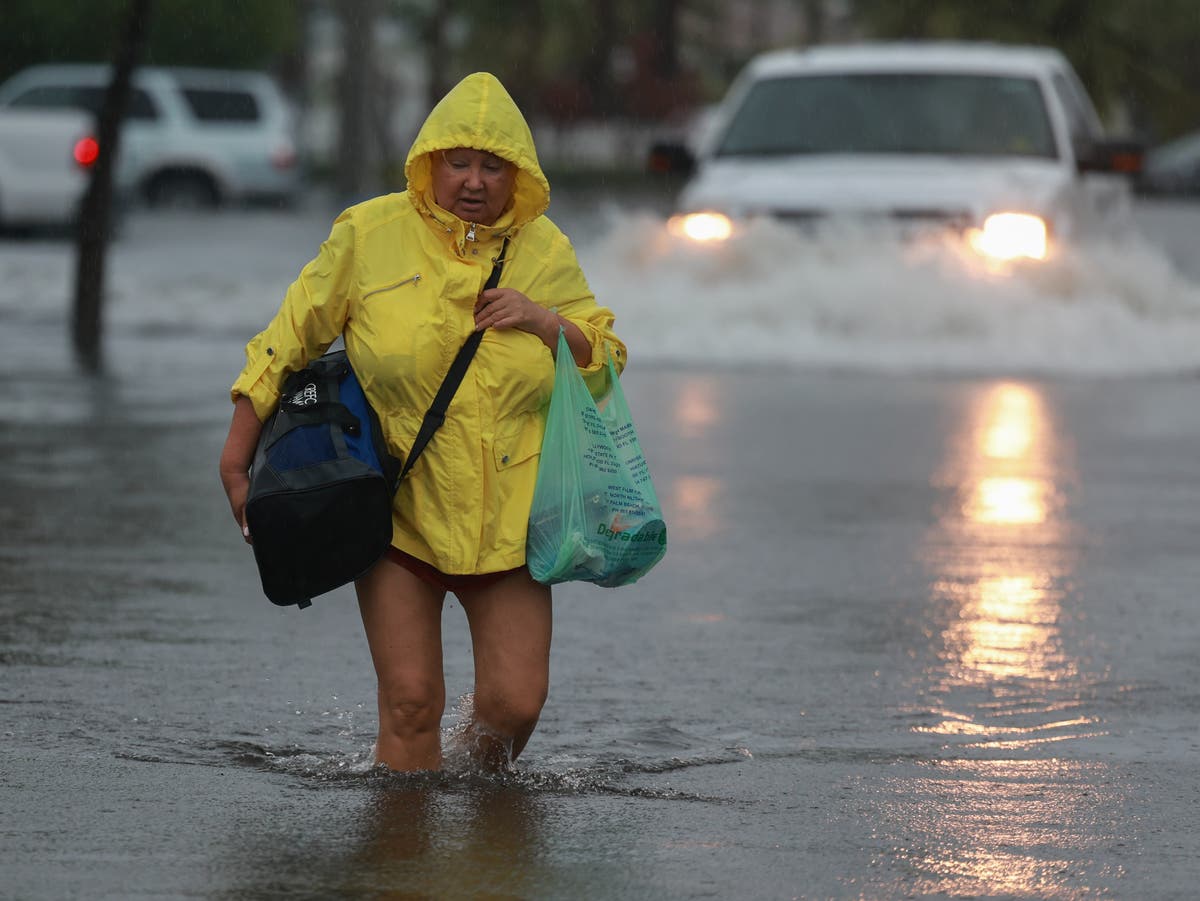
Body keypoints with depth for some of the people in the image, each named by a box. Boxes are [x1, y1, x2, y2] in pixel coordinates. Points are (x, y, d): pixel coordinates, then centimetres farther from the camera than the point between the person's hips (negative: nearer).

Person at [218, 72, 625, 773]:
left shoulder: (544, 251, 4)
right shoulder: (370, 235, -3)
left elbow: (606, 358, 9)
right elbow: (288, 343, 3)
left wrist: (543, 321, -11)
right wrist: (236, 462, 1)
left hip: (505, 519, 2)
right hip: (398, 511, -2)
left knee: (515, 703, -3)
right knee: (411, 701, -9)